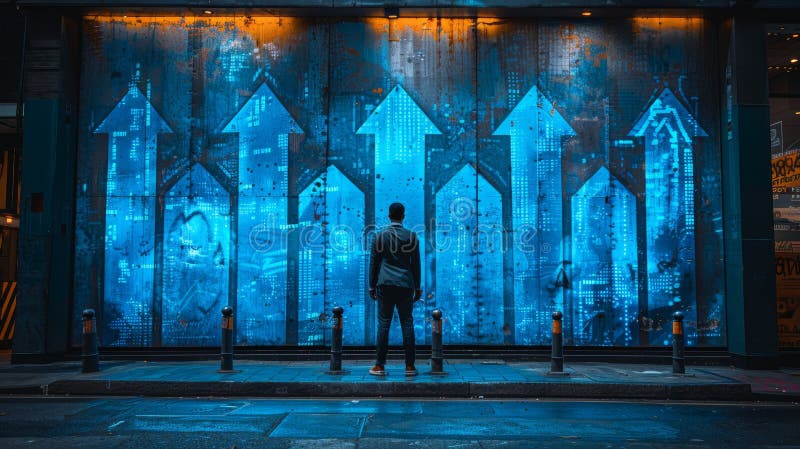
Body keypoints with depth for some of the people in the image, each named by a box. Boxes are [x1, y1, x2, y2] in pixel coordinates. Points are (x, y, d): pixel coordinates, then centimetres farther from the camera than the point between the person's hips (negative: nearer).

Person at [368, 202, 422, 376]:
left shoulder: (380, 236, 2)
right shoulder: (412, 236, 2)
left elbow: (373, 263, 5)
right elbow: (415, 264, 6)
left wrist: (372, 286, 13)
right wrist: (417, 287, 13)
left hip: (385, 284, 0)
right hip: (406, 285, 1)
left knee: (383, 324, 1)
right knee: (407, 324, 4)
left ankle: (379, 366, 2)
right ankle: (409, 366, 6)